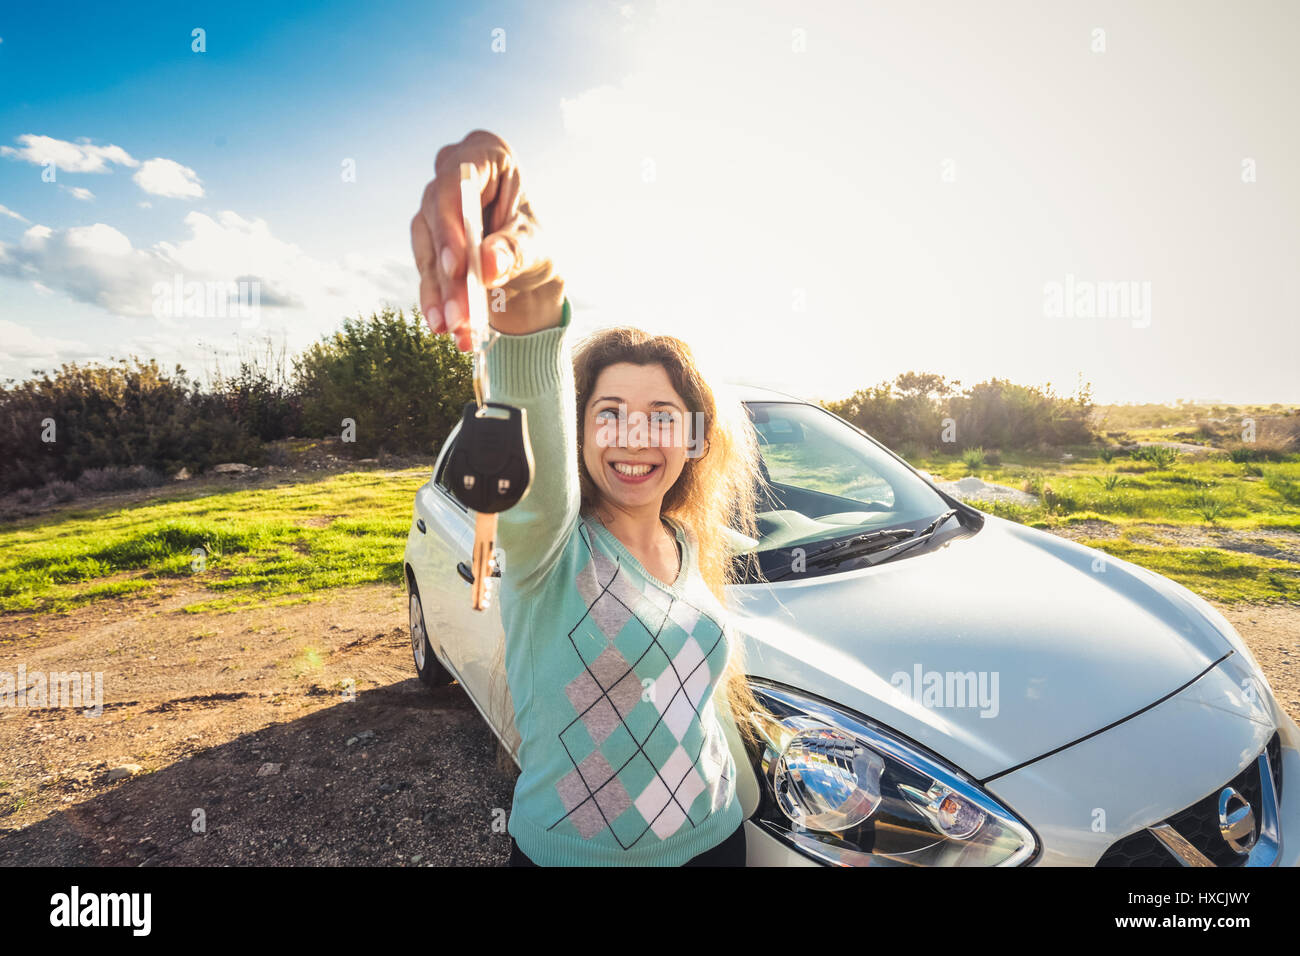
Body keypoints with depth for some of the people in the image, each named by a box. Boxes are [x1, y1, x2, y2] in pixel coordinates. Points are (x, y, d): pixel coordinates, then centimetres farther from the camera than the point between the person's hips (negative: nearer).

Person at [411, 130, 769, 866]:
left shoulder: (691, 548, -2)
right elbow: (537, 436, -41)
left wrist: (749, 808, 16)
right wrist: (528, 304, -59)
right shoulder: (549, 546, -19)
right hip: (569, 851, -4)